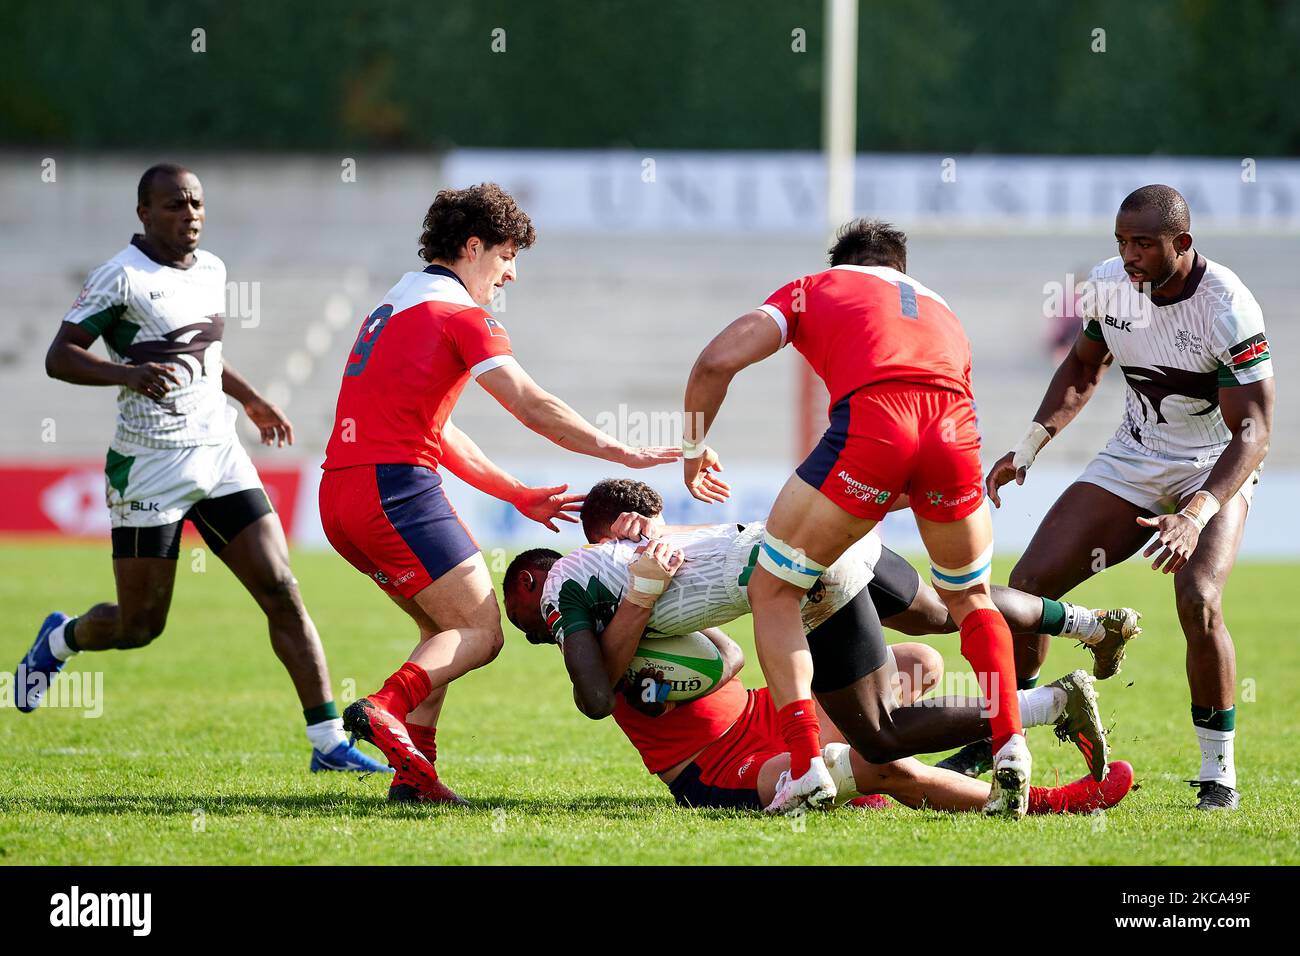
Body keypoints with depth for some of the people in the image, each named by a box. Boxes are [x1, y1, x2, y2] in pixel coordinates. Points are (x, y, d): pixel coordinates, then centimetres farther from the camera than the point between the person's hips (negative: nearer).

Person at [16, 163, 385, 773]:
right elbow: (58, 357, -14)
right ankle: (58, 641, 36)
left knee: (281, 591, -6)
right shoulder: (121, 277, -11)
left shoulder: (211, 270, 11)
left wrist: (249, 399, 34)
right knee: (140, 626, 2)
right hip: (150, 466, -6)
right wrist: (129, 372, -30)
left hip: (219, 454, 6)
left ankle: (328, 741, -5)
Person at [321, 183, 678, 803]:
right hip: (397, 489, -9)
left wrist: (518, 495, 26)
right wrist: (624, 453, -5)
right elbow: (533, 408, -12)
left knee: (448, 630, 17)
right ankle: (386, 708, -29)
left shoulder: (392, 310, 25)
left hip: (340, 496, 9)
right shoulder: (460, 315, -4)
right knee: (480, 632, -7)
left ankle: (414, 773, 6)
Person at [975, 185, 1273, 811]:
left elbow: (1253, 430, -29)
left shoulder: (1226, 308, -27)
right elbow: (1083, 367, 12)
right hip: (1134, 458, 5)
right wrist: (1029, 446, 0)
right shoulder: (1110, 283, -9)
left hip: (1215, 469, -5)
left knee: (1197, 601, -29)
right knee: (1031, 582, -5)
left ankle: (1219, 772, -12)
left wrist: (1196, 514, -42)